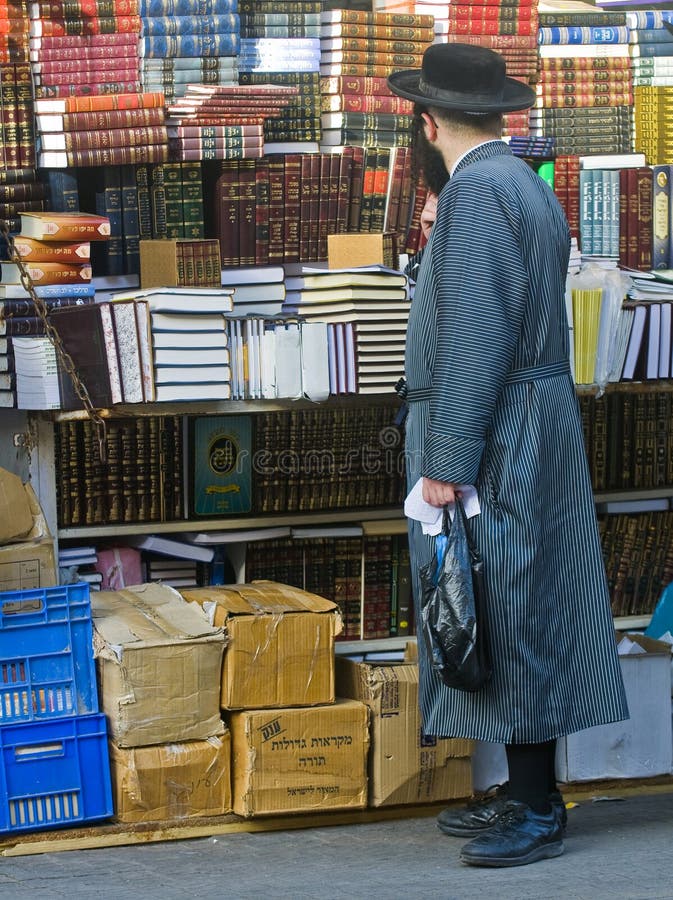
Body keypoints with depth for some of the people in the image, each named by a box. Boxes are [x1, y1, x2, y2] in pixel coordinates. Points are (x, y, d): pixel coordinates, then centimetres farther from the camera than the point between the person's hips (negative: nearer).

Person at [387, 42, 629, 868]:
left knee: (507, 616, -6)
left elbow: (478, 335, -21)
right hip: (526, 428, 10)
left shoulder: (477, 188, -15)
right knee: (513, 618, 13)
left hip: (491, 433, -10)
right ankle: (527, 793, 19)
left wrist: (445, 461, -21)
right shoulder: (520, 184, 17)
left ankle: (535, 813, -2)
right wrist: (444, 240, 24)